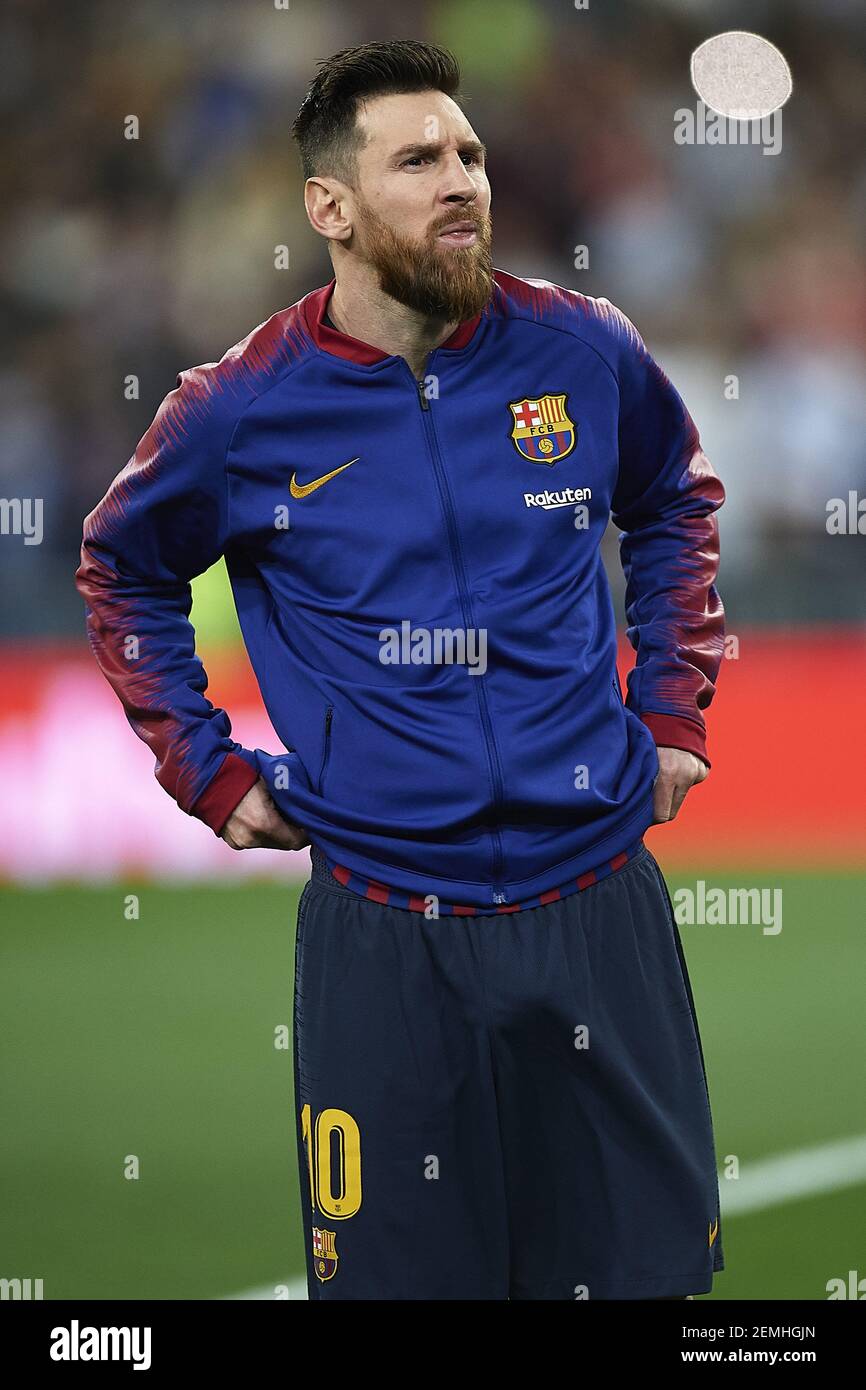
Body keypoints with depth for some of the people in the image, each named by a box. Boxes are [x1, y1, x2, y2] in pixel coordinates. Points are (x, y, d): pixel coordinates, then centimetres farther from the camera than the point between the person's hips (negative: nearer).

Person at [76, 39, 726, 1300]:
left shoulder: (582, 353, -1)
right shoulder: (242, 412, -5)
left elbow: (677, 499, 20)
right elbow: (123, 569, 15)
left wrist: (674, 707, 12)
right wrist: (207, 772, 9)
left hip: (599, 903, 2)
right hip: (386, 935, -2)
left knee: (645, 1262, 8)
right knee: (402, 1269, 5)